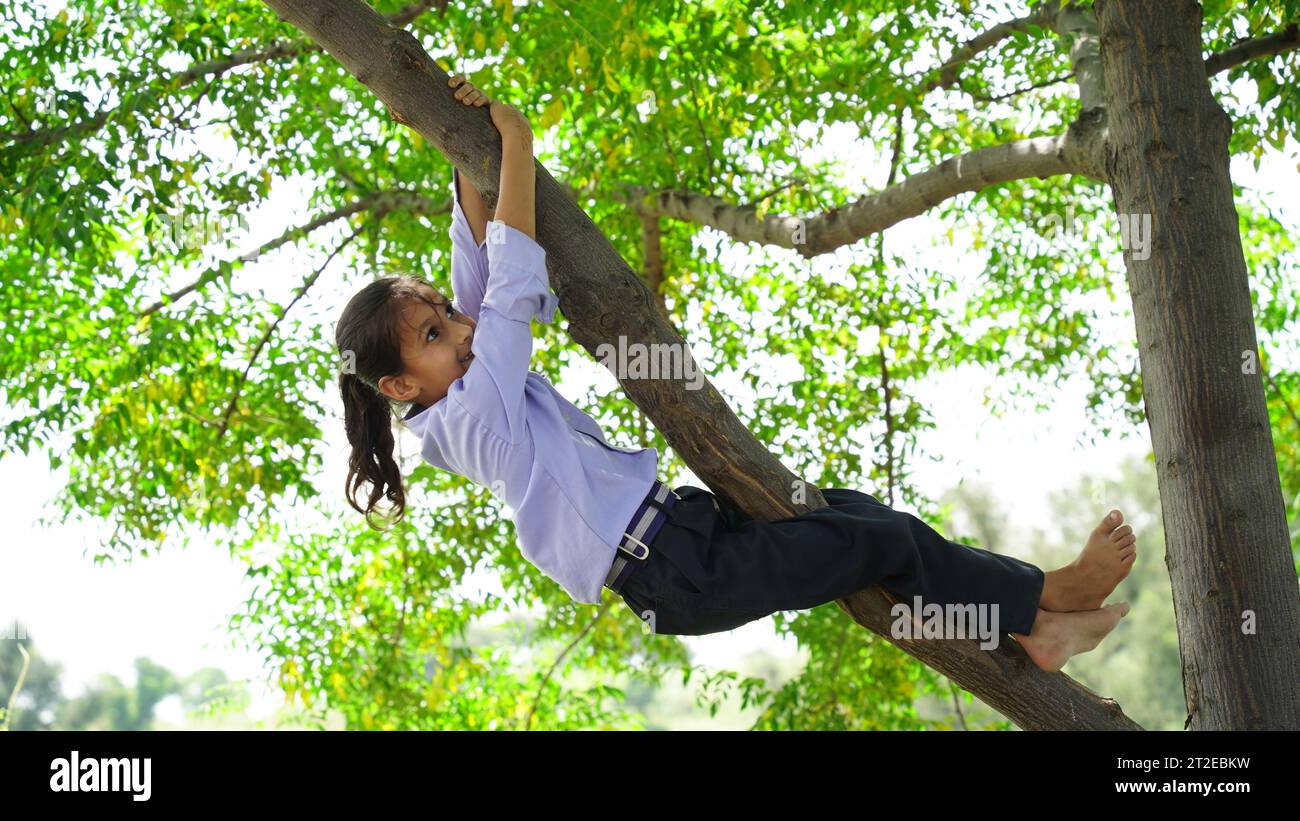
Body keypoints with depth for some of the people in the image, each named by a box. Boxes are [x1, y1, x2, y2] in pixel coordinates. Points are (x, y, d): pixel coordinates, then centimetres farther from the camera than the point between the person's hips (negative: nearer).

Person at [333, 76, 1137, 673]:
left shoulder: (467, 398, 7)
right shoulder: (472, 414, -20)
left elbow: (480, 268, 9)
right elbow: (512, 288, -25)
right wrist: (515, 144, -18)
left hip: (679, 525, 10)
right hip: (678, 575, -10)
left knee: (850, 507, 11)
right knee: (883, 537, -3)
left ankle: (1033, 629, 18)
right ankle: (1044, 594, 17)